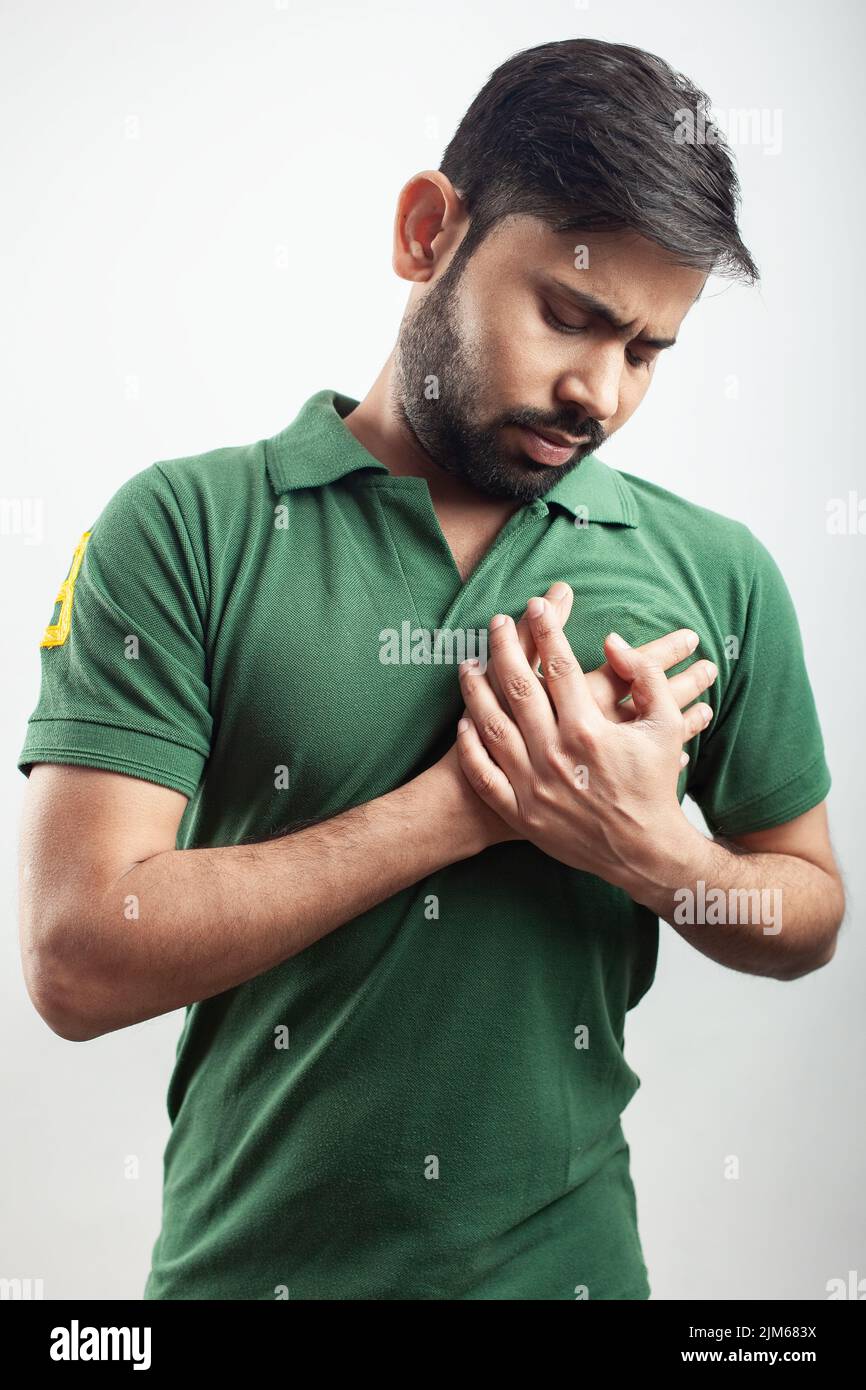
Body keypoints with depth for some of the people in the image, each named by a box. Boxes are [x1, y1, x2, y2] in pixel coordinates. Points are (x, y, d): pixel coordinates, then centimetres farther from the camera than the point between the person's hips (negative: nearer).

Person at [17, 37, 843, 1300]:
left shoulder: (717, 571, -3)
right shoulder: (183, 531, -11)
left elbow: (806, 914, 6)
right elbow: (80, 961, -18)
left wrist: (649, 847, -15)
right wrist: (462, 802, -20)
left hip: (568, 1254, 2)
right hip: (248, 1254, -1)